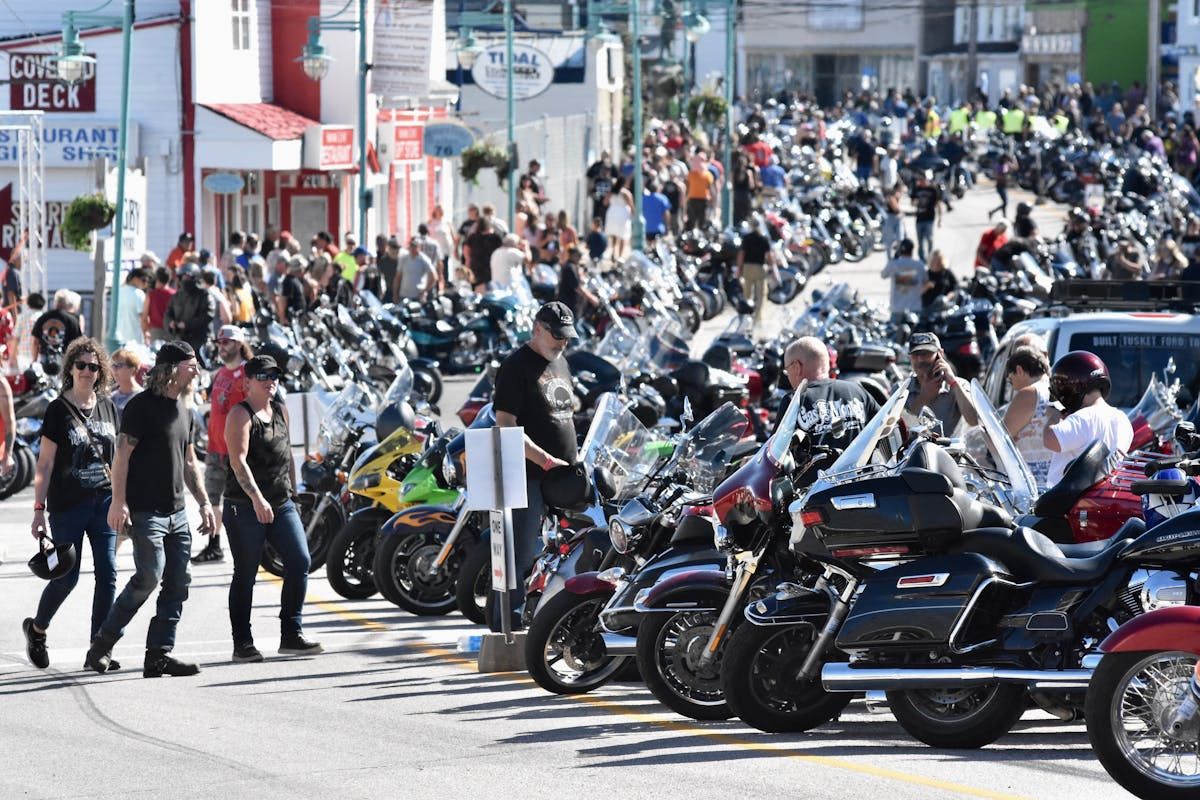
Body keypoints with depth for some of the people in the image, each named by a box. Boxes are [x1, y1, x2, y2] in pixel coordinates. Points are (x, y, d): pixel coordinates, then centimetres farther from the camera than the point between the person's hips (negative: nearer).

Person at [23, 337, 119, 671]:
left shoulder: (107, 407, 9)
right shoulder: (59, 410, -4)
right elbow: (45, 464, -5)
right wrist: (39, 509, -9)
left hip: (104, 502, 4)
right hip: (68, 505, -4)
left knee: (107, 574, -4)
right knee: (67, 577, 0)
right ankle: (37, 628, 26)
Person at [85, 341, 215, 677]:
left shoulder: (183, 410, 17)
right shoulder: (142, 406, -7)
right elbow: (122, 455, -12)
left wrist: (204, 503, 18)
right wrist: (119, 502, -19)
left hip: (177, 512, 8)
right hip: (145, 510, -8)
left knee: (177, 584, 1)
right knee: (149, 575, -16)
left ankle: (160, 653, 3)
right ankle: (103, 643, -5)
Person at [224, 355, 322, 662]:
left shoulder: (280, 409, 13)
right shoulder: (241, 415, -11)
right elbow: (238, 461, -22)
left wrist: (293, 493, 21)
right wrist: (257, 498, -32)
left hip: (282, 504, 7)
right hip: (245, 507, -7)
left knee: (299, 562, -5)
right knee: (245, 575, 0)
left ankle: (291, 635, 1)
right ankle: (242, 644, 6)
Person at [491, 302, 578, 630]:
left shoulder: (560, 363, 18)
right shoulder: (516, 366, -9)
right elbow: (506, 426, -16)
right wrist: (546, 460, -21)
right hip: (529, 478, -8)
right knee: (523, 557, -10)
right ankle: (505, 628, -8)